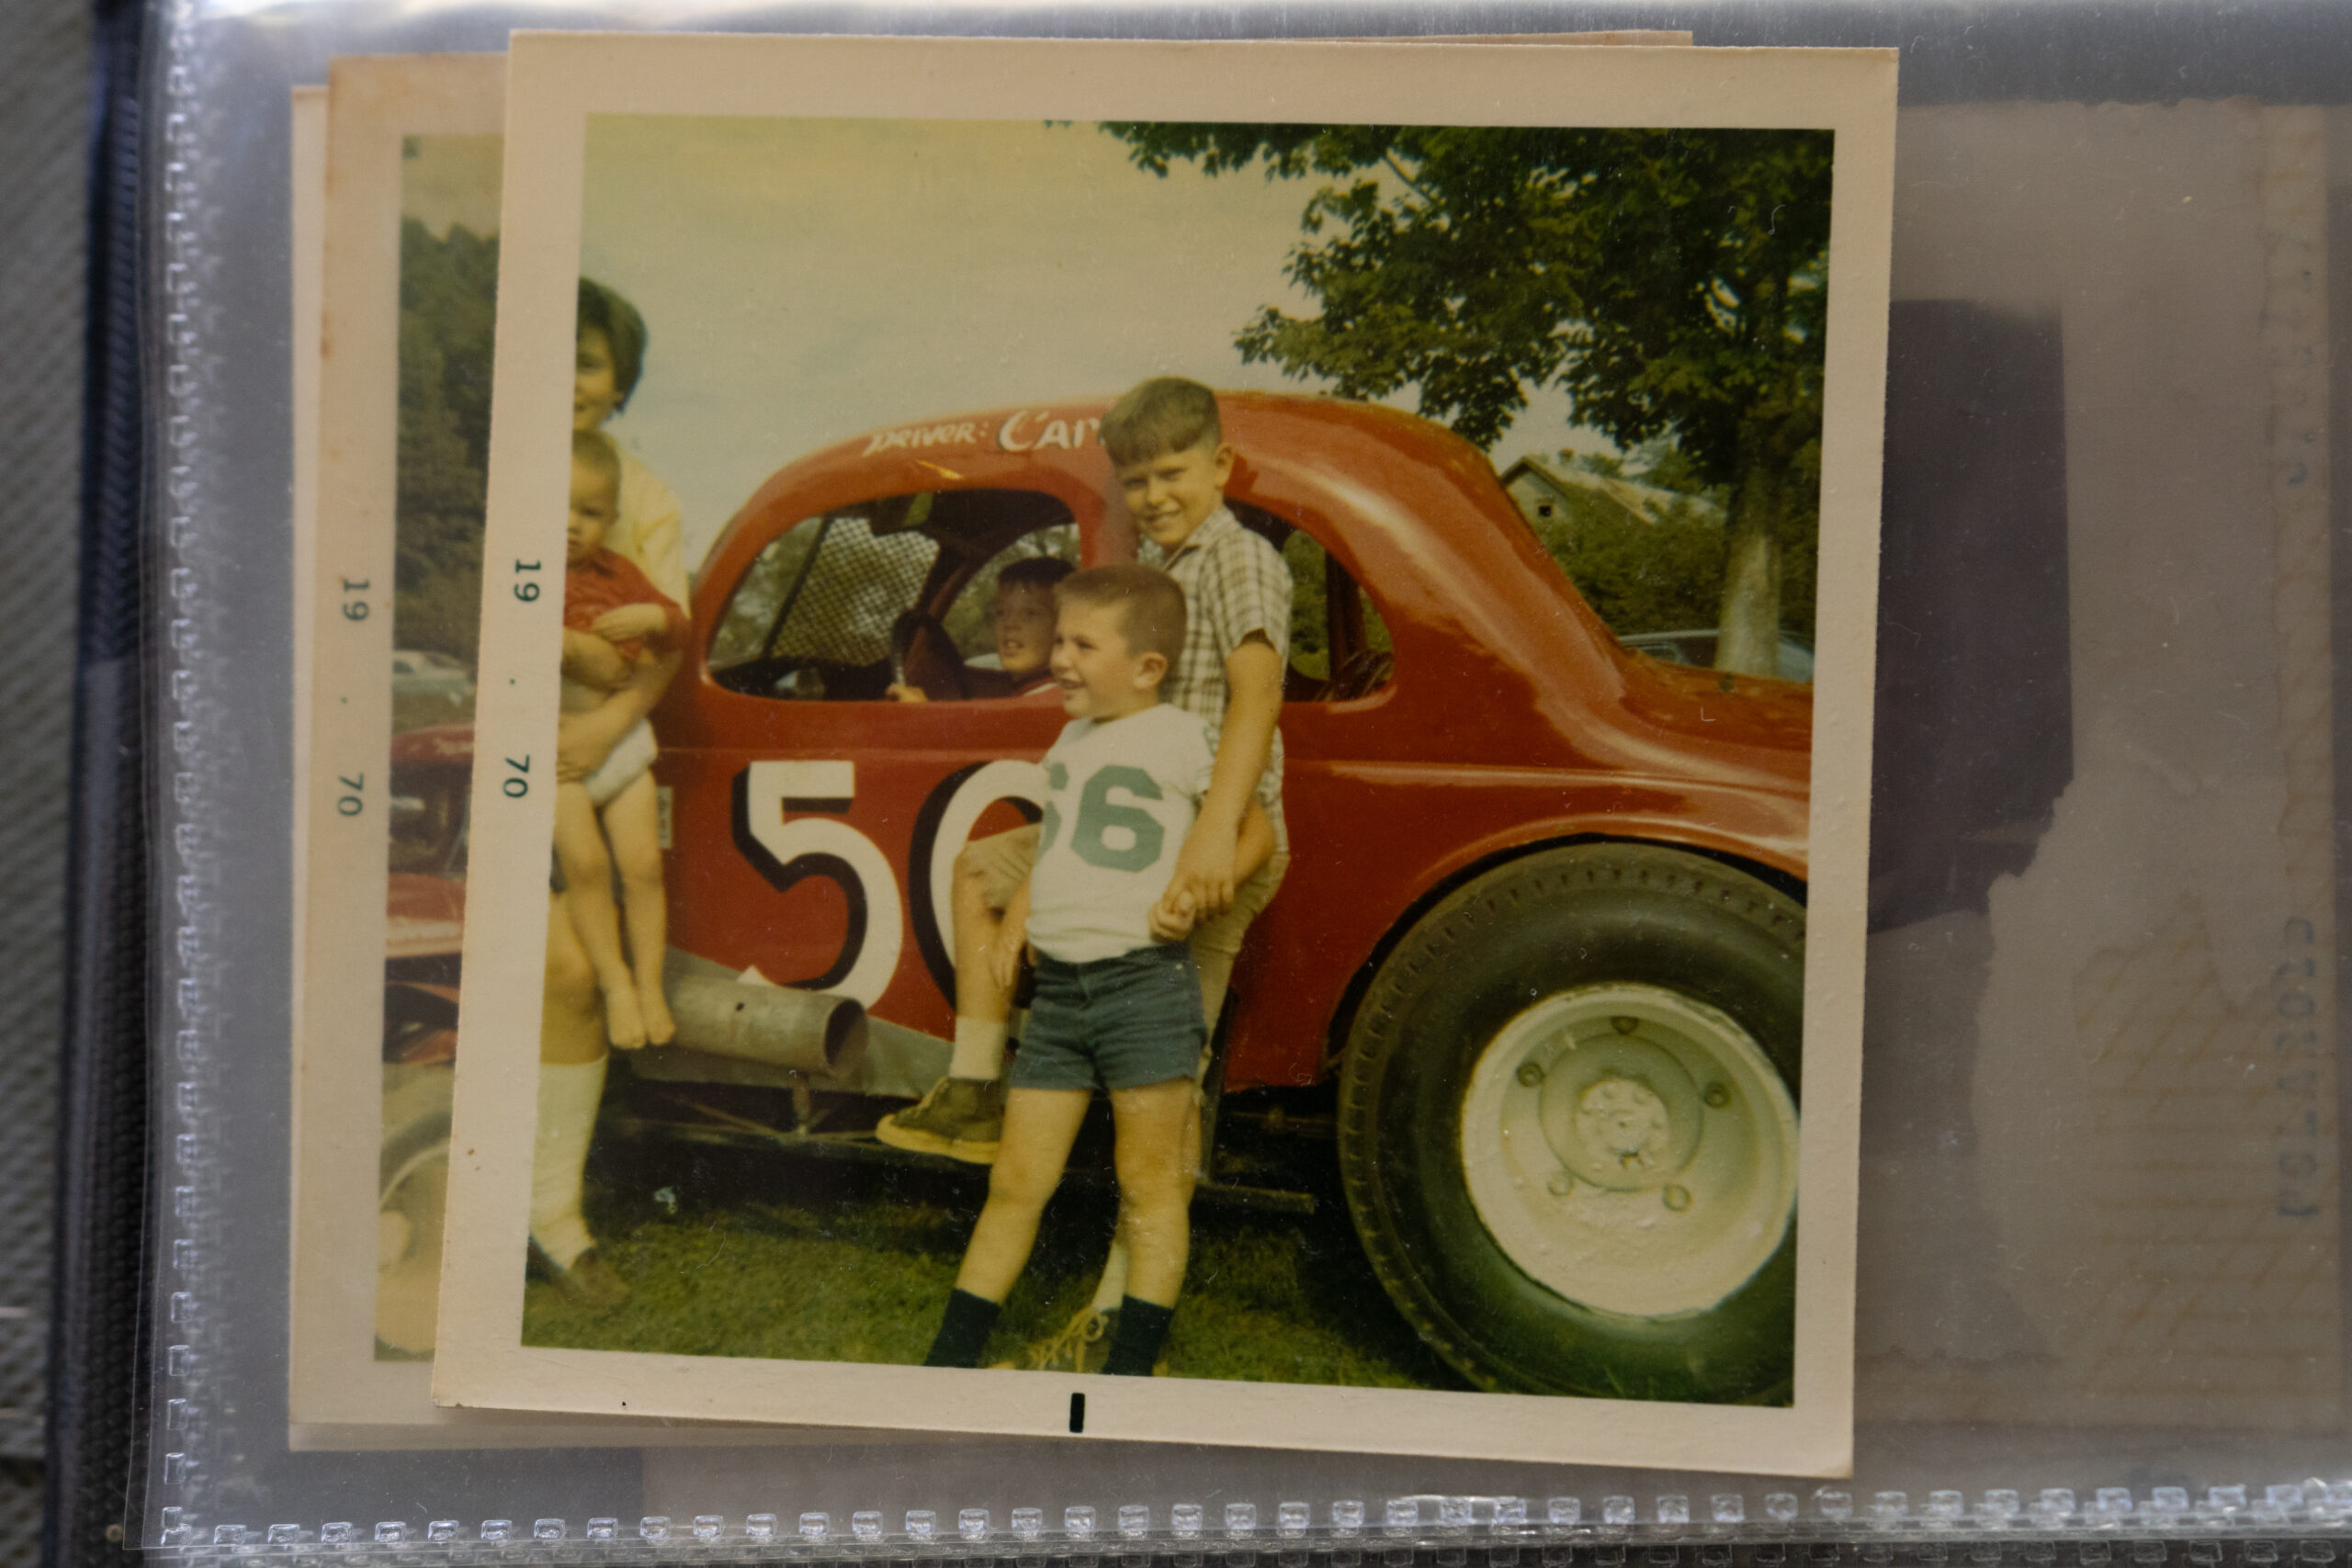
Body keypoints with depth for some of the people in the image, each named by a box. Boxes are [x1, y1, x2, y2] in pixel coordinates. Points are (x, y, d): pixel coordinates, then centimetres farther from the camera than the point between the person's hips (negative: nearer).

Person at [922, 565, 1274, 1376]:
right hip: (1056, 988, 6)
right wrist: (1017, 914, 14)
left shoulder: (1177, 736, -2)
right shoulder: (1069, 743, 19)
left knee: (1149, 1182, 3)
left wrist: (1199, 883, -14)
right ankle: (949, 1359, 17)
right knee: (1016, 1184, 10)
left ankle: (1131, 1368, 11)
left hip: (1144, 982, -6)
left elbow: (1256, 828, 2)